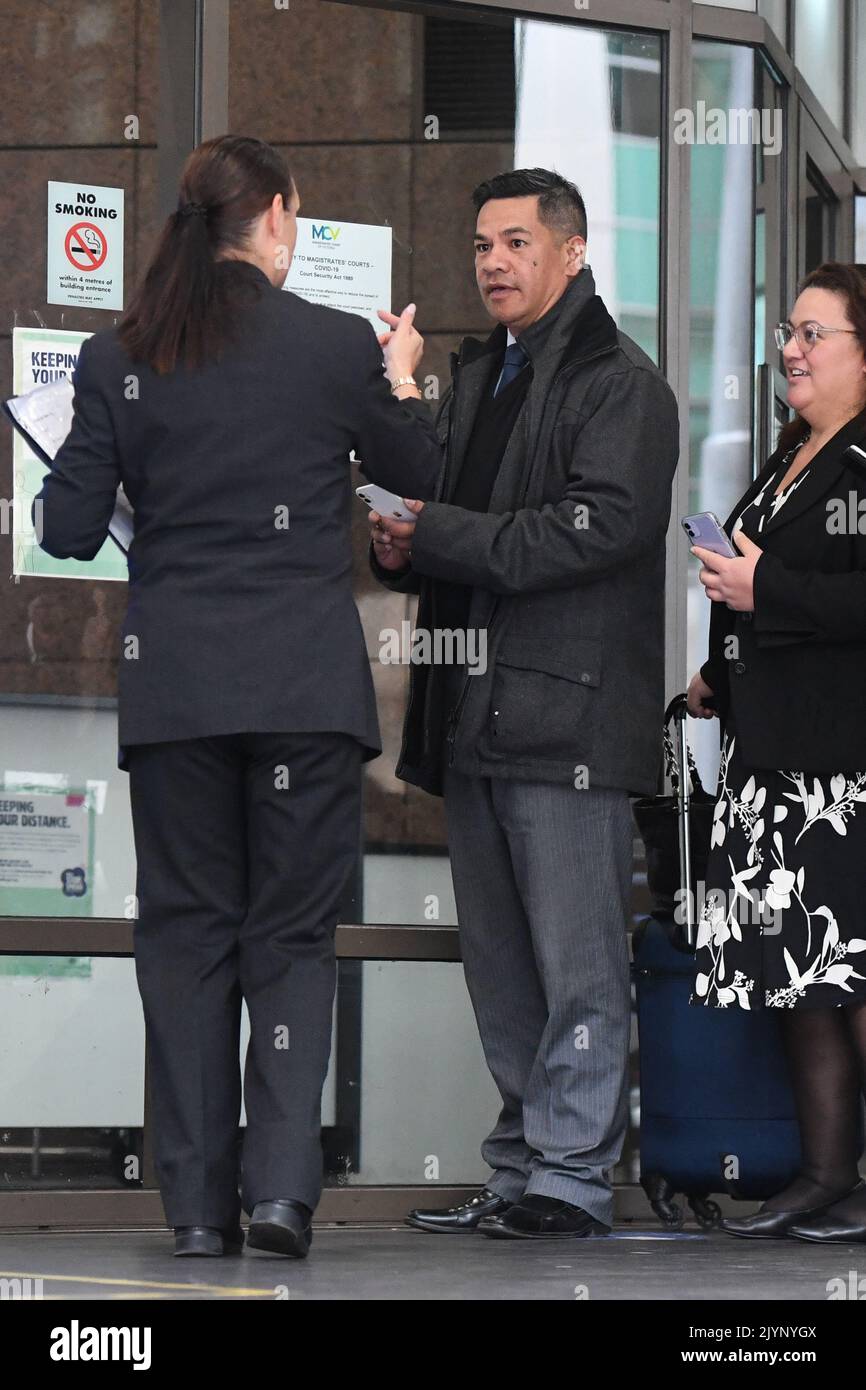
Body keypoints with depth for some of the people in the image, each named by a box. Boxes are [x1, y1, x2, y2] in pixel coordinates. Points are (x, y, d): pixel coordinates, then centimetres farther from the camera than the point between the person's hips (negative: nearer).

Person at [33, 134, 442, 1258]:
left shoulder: (117, 359, 1)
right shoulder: (336, 345, -4)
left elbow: (69, 530, 3)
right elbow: (418, 473, 12)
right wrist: (401, 378, 30)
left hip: (173, 683, 1)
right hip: (307, 679, -1)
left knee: (186, 929, 8)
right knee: (293, 933, 6)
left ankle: (199, 1203, 5)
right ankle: (282, 1184, -9)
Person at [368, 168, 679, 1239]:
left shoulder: (620, 385, -5)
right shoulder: (474, 380, 22)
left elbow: (602, 523, -19)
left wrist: (438, 537, -17)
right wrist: (400, 547, 2)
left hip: (568, 712, -9)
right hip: (473, 711, 9)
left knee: (576, 963, -6)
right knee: (499, 967, 12)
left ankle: (571, 1175, -4)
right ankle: (518, 1173, 18)